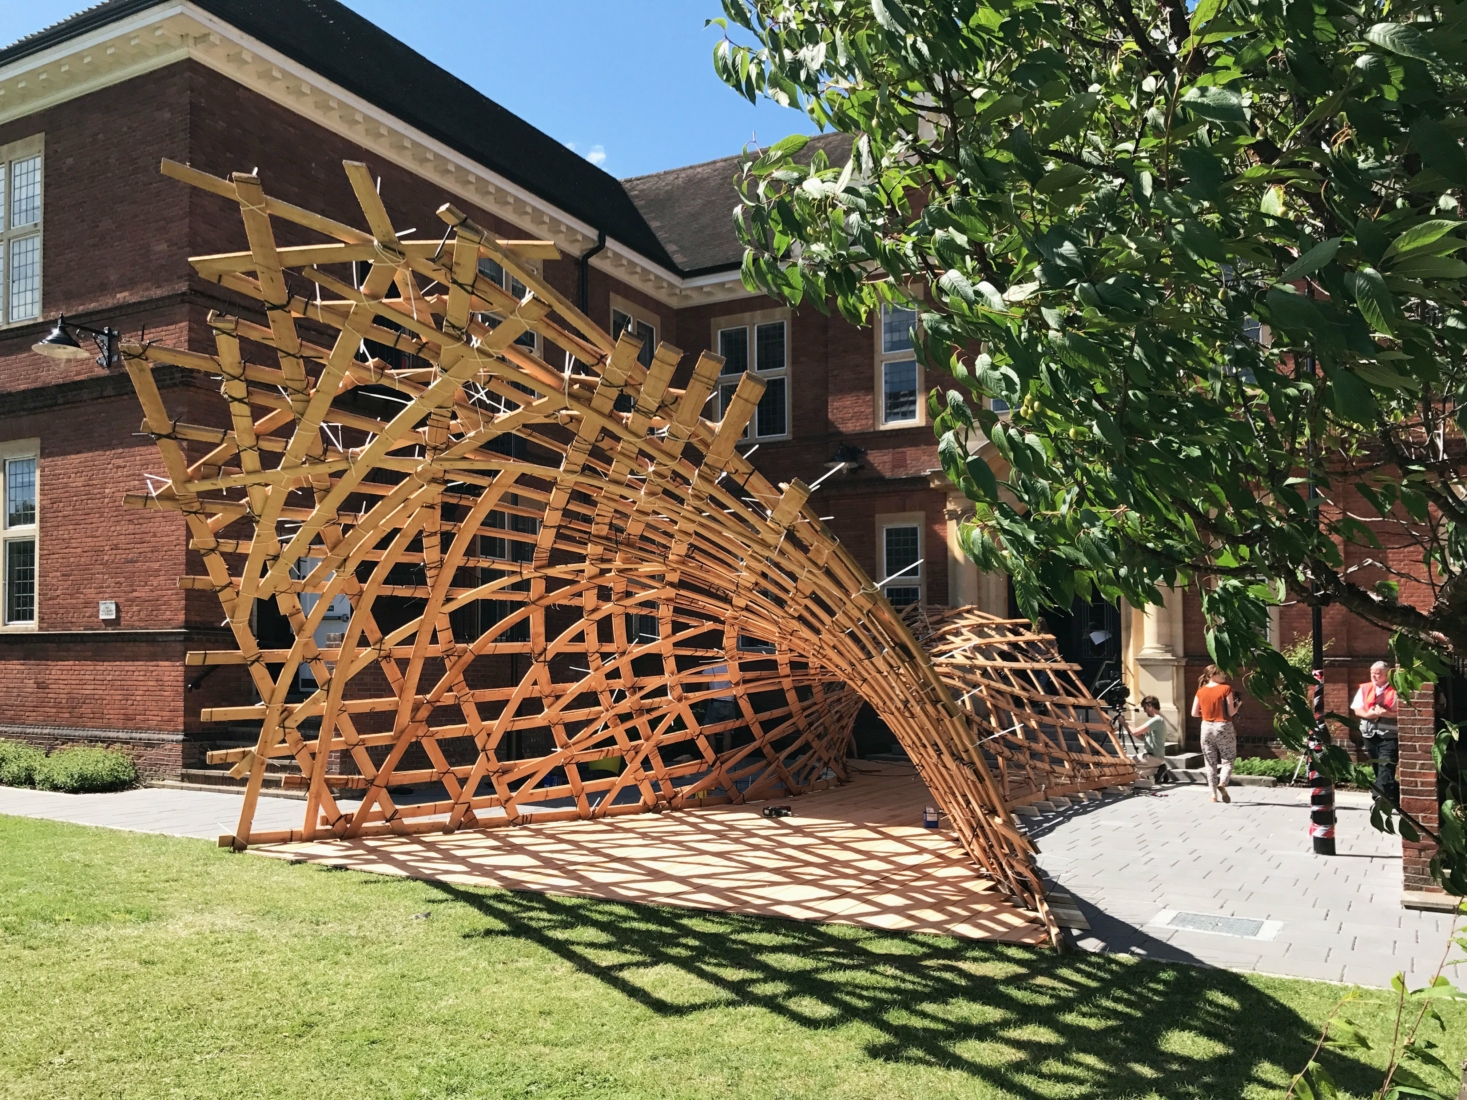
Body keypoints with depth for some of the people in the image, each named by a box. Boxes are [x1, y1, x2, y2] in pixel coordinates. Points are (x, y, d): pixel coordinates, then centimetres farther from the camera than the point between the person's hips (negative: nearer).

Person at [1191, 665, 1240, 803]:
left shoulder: (1201, 691, 3)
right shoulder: (1226, 689, -9)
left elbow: (1194, 713, 3)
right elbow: (1231, 712, -10)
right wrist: (1237, 706, 9)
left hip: (1207, 727, 4)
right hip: (1223, 727, -3)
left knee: (1210, 763, 11)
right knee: (1227, 760, 7)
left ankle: (1214, 794, 10)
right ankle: (1222, 783, -19)